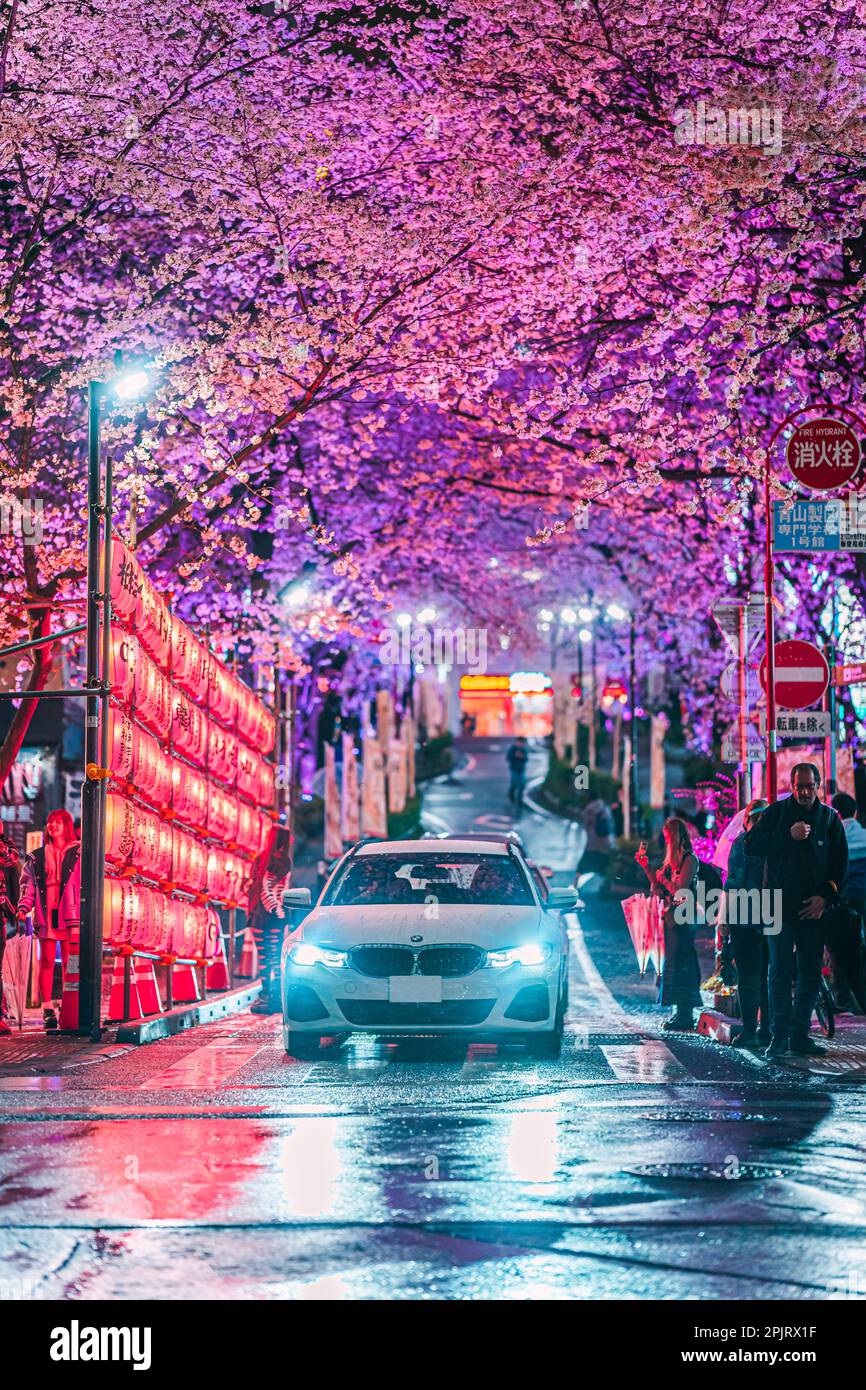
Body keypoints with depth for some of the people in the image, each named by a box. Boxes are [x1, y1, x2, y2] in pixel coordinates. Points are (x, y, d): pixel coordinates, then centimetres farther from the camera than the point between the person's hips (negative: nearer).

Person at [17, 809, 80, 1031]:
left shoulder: (78, 854, 7)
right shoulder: (37, 857, 14)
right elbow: (28, 885, 13)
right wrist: (23, 908, -1)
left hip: (69, 913, -2)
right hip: (45, 913, 2)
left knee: (69, 962, -4)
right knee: (47, 961, -1)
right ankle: (47, 1008, 0)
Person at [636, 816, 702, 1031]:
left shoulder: (689, 860, -12)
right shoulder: (673, 859, 15)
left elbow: (679, 889, -20)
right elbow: (659, 886, 17)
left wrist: (663, 878, -7)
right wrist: (646, 867, 12)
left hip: (682, 916, -9)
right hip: (671, 915, 9)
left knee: (679, 963, -9)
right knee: (674, 963, 11)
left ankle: (684, 1016, -7)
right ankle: (680, 1013, 16)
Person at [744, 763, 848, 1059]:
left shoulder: (829, 818, 7)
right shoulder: (776, 812, 2)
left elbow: (841, 864, 9)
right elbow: (751, 846, -8)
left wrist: (826, 897, -4)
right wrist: (788, 835, -17)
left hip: (813, 909, 3)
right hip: (780, 906, -3)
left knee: (811, 975, 3)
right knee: (781, 971, -6)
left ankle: (800, 1035, 8)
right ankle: (780, 1034, -6)